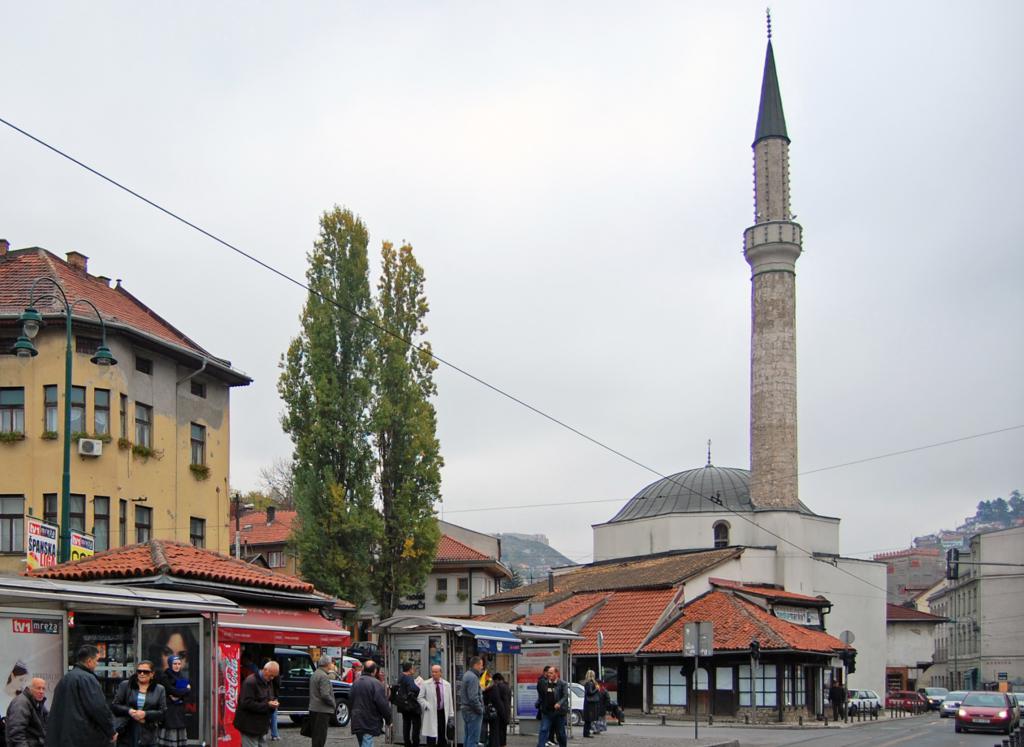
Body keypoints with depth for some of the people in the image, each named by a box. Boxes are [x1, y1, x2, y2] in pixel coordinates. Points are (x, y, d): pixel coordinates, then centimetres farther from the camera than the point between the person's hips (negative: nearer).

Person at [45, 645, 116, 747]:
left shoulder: (64, 679, 17)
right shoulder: (87, 678, -13)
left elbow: (57, 711, 22)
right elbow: (99, 708, -18)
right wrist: (111, 731, -7)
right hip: (87, 738, -9)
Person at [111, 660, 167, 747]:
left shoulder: (159, 689, 6)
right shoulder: (125, 685, 6)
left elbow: (163, 712, -1)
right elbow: (114, 706, 2)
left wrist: (146, 714, -16)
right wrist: (129, 711, -16)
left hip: (148, 736, 0)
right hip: (127, 734, 0)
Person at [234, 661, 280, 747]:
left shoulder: (268, 682, 13)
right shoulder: (250, 682, -17)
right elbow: (246, 703, -23)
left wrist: (273, 703, -1)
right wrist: (267, 705, -24)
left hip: (262, 726, 9)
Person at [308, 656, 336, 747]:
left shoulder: (315, 674, 15)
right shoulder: (324, 676, -17)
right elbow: (325, 695, -24)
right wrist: (334, 703, -8)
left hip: (314, 708, 10)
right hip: (322, 710, -10)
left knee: (316, 736, 15)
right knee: (320, 737, -7)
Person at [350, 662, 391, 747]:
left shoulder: (356, 683, 11)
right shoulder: (376, 683, -14)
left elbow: (350, 701, 19)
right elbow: (383, 704, -15)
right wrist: (388, 720, -4)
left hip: (356, 723, 7)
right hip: (369, 724, -7)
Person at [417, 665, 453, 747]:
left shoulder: (447, 685, 6)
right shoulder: (426, 684, 0)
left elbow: (450, 700, 7)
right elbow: (420, 697, 2)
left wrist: (451, 714, 4)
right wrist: (427, 705, -12)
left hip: (443, 713, 2)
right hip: (431, 713, -2)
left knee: (443, 736, 5)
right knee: (431, 737, -3)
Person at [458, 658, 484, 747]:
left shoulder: (466, 675, 15)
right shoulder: (473, 677, -16)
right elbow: (473, 697, -22)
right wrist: (480, 710, -13)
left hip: (465, 710, 10)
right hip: (473, 712, -10)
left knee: (467, 738, 13)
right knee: (473, 739, -8)